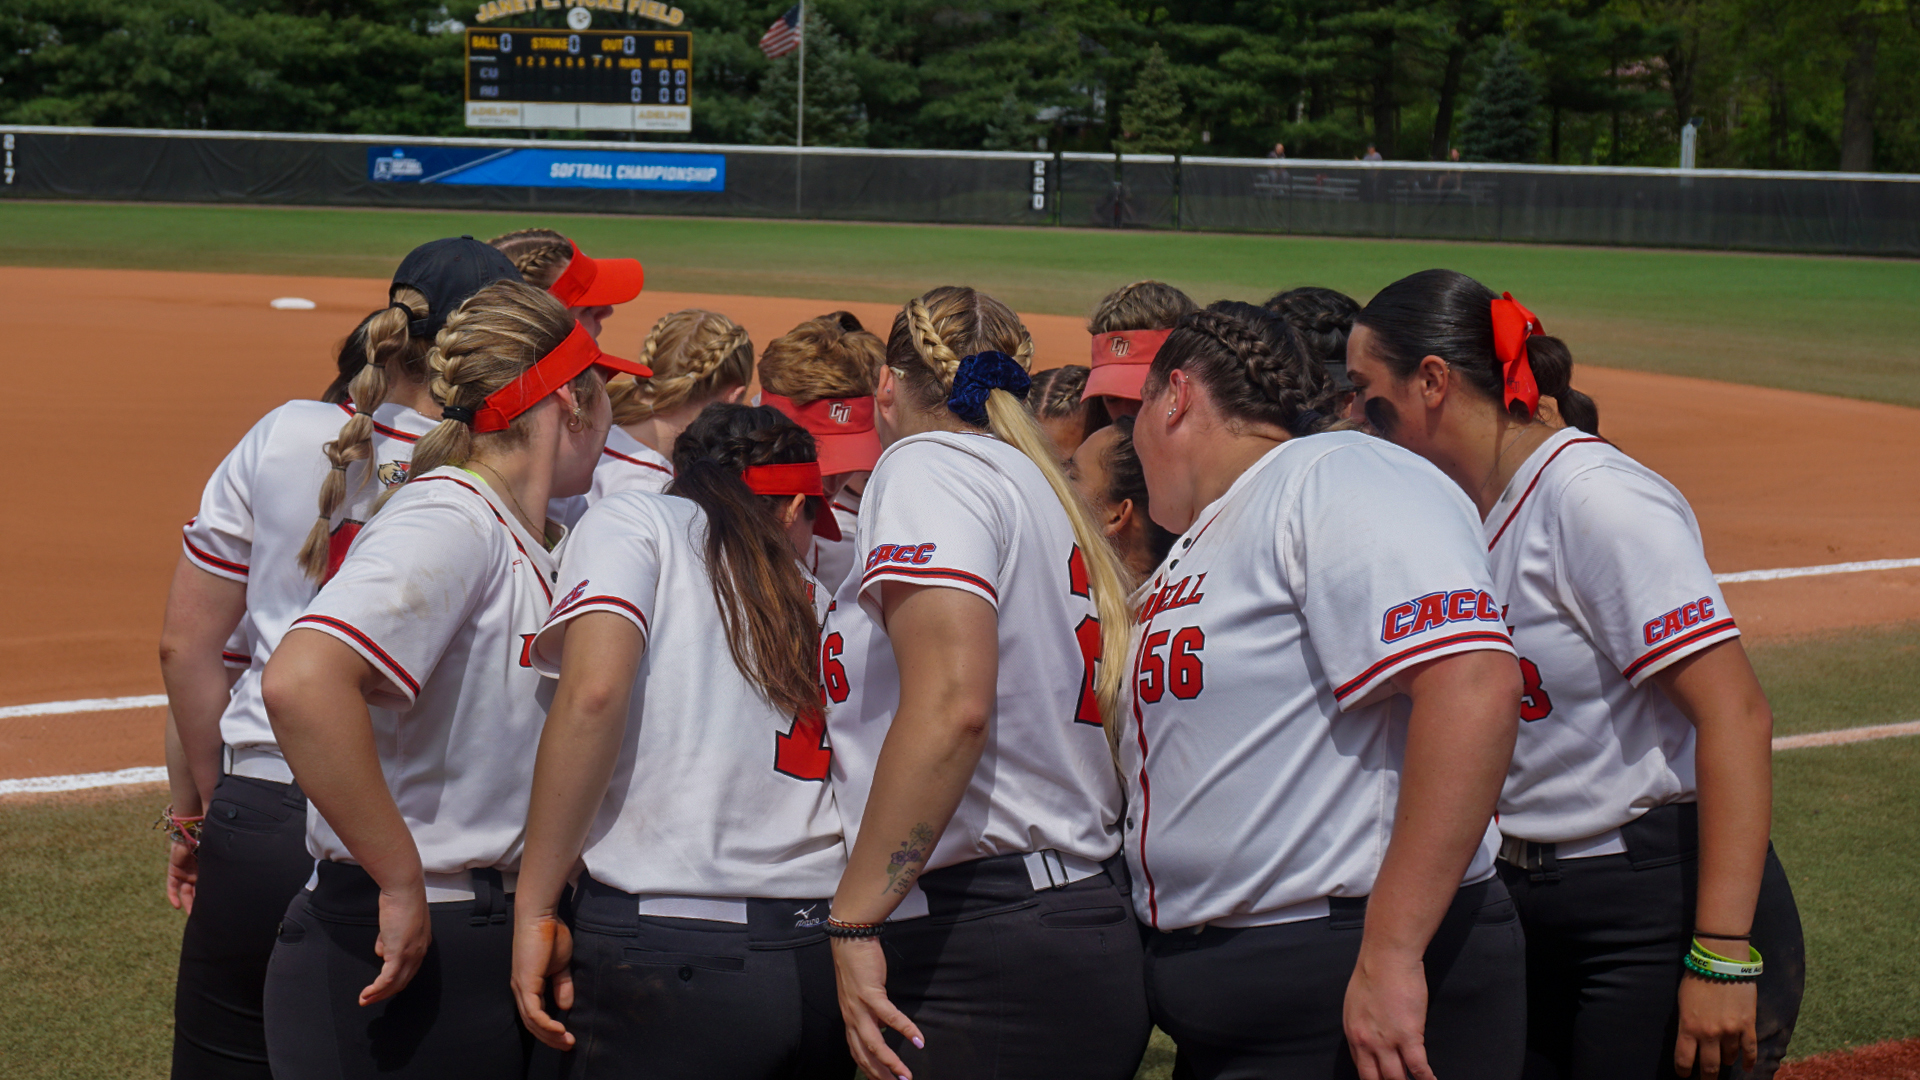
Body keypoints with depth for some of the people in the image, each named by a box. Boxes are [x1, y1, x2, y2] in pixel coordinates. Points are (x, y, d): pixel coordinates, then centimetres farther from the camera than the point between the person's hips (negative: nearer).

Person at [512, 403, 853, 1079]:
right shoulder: (816, 608, 17)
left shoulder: (631, 521, 5)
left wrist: (535, 909, -8)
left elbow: (593, 691, -11)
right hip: (822, 964, 5)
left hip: (667, 946, -4)